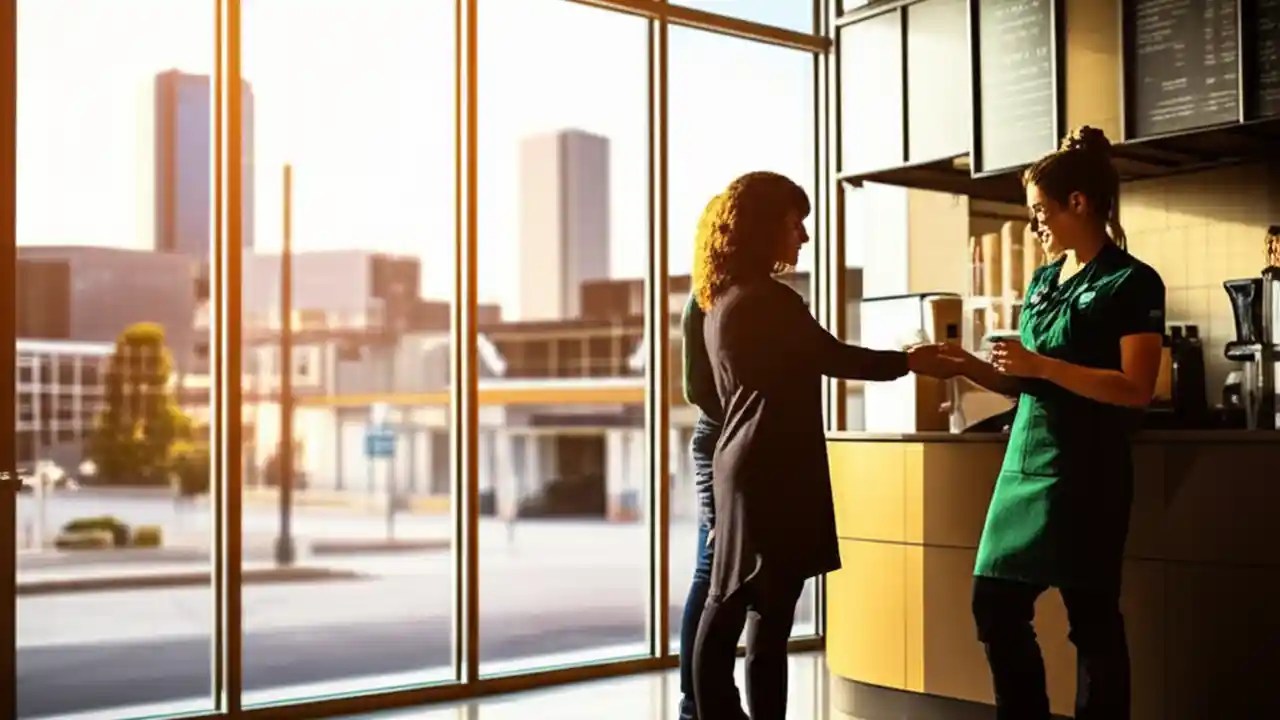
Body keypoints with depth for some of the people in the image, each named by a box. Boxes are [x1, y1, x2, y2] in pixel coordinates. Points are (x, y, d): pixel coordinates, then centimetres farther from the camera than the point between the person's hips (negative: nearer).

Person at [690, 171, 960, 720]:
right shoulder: (767, 300, -16)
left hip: (744, 463, 10)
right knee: (770, 612, -5)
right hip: (772, 469, -10)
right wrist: (910, 361, -1)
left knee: (730, 602, 12)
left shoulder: (723, 300, 14)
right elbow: (834, 358, -11)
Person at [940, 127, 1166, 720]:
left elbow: (1136, 390, -15)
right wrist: (967, 365, 3)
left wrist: (1042, 365, -18)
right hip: (1025, 463, 7)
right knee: (995, 607, 7)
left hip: (1087, 472, -7)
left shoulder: (1132, 283, -7)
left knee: (1092, 617, 2)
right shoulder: (1043, 281, 15)